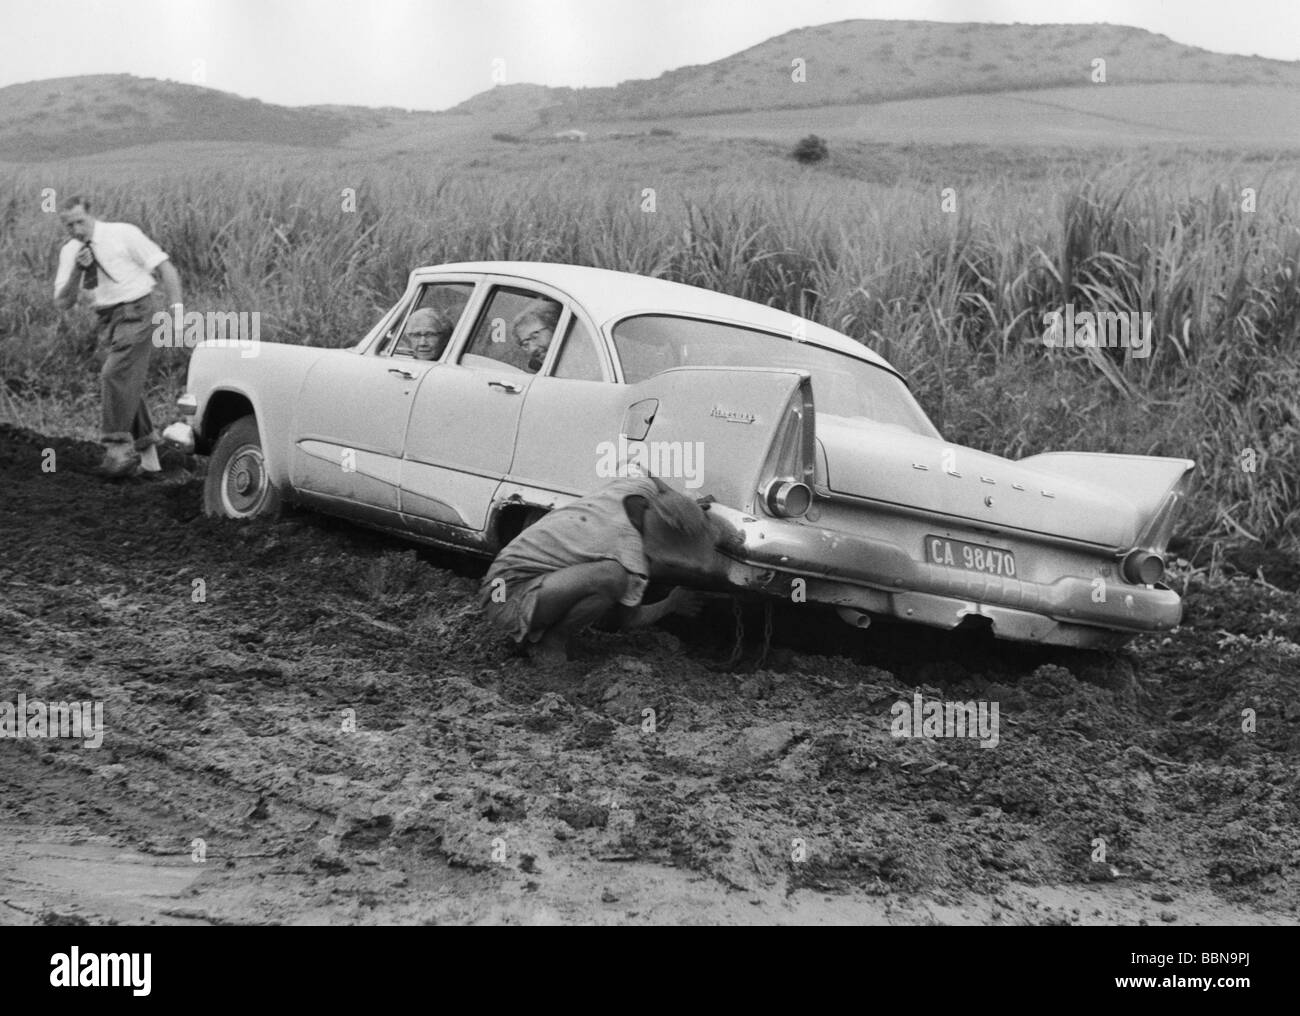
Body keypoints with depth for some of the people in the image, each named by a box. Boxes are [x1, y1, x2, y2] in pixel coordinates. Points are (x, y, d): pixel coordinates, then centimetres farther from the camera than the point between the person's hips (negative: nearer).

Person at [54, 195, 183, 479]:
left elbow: (166, 268, -7)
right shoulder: (70, 252, 6)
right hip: (107, 318, 6)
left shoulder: (124, 234, -8)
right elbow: (62, 303, 0)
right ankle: (147, 455, 17)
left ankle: (119, 447, -16)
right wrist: (77, 270, -15)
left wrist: (176, 308, -16)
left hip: (136, 312, -6)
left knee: (115, 376, -21)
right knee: (127, 386, 8)